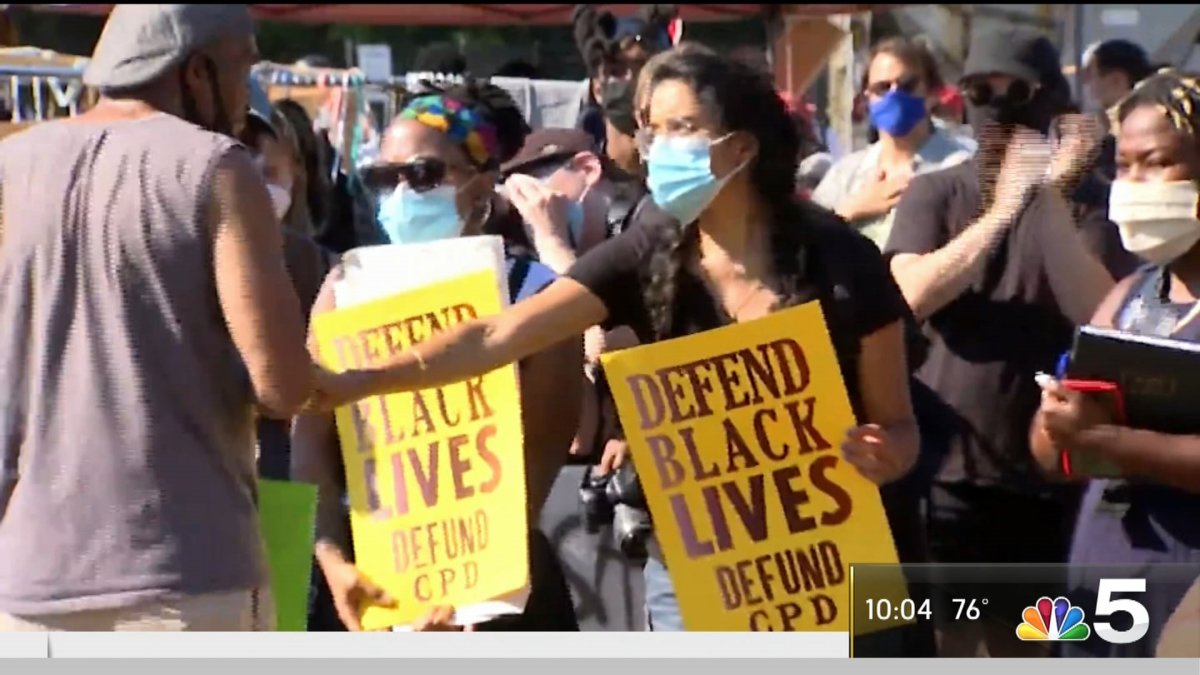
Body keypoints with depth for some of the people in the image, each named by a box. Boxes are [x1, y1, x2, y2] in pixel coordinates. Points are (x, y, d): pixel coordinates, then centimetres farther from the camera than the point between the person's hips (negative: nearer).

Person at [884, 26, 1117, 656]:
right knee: (943, 647, 5)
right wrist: (999, 212, -26)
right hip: (944, 464, 0)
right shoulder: (935, 191, 3)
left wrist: (1052, 204, -25)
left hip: (1041, 470, 0)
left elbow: (1100, 317, -15)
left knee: (1026, 649, 12)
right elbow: (911, 294, -15)